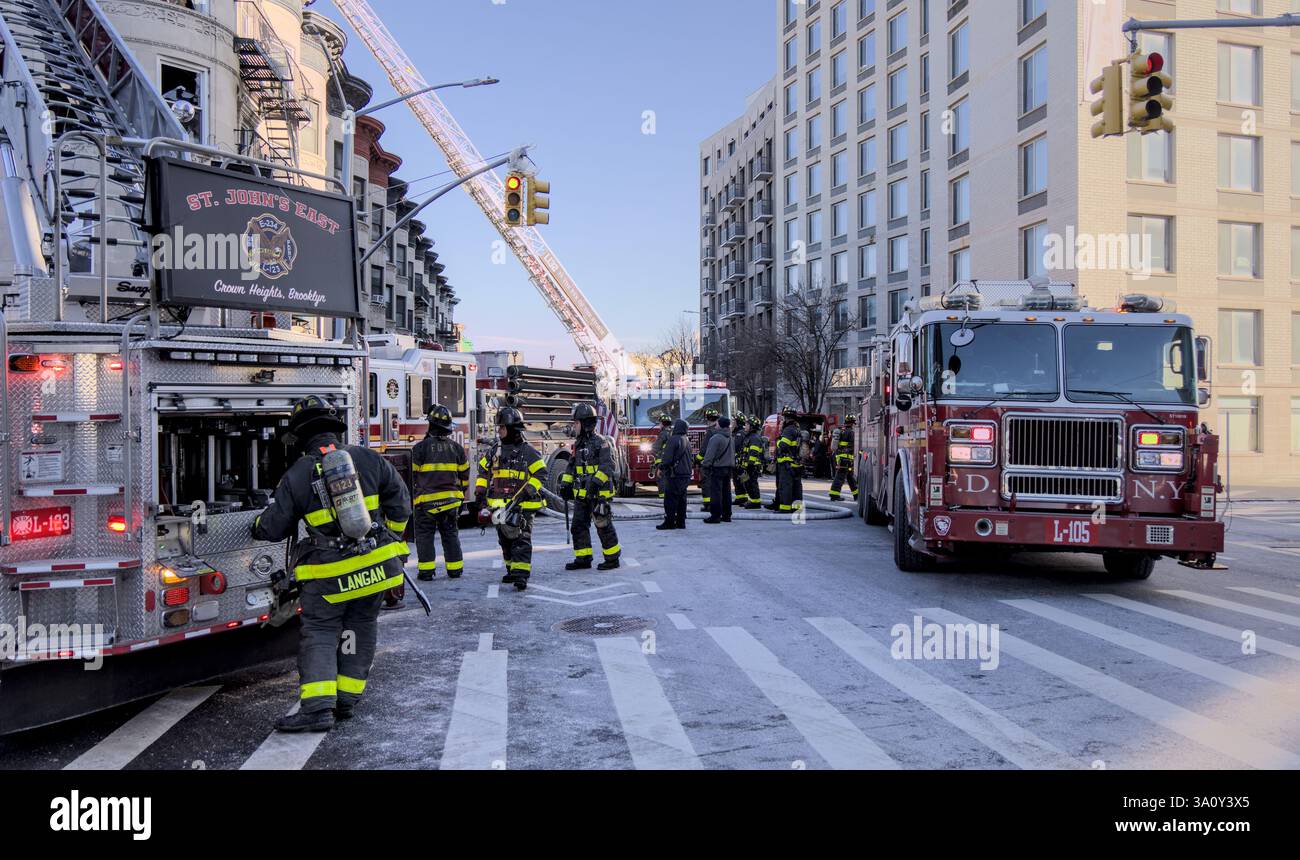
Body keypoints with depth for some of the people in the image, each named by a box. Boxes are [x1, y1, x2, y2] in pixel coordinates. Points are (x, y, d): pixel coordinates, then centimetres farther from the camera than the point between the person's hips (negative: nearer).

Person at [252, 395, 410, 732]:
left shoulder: (297, 475, -7)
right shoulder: (367, 458, 0)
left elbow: (273, 527, 2)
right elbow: (399, 502, 6)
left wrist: (258, 526, 26)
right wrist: (391, 539, 19)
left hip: (329, 574, -3)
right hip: (376, 565, 3)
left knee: (319, 633, 7)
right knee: (361, 626, 16)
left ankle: (317, 707, -4)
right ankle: (347, 699, 21)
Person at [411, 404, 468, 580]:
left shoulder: (421, 447, -9)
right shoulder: (456, 447, 4)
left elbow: (412, 474, -4)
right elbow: (464, 473, 11)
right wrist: (460, 493, 22)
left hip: (426, 499, -4)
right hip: (451, 499, 4)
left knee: (425, 535, 4)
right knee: (451, 534, 12)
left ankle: (426, 570, 0)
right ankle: (454, 569, 14)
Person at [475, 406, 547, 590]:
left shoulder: (527, 451, -6)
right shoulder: (494, 450, 11)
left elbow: (540, 473, -9)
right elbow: (483, 471, 19)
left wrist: (526, 492, -17)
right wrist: (480, 494, 10)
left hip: (521, 506, -6)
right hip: (499, 504, 6)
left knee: (521, 539, -10)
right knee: (505, 540, 13)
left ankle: (521, 574, -16)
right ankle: (512, 570, 25)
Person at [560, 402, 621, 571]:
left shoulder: (600, 442, -11)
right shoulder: (579, 444, 14)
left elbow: (608, 466, -20)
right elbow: (572, 466, 21)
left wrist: (596, 482, -28)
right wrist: (565, 484, 11)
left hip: (598, 493, -8)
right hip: (581, 494, 9)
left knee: (603, 526, -2)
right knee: (579, 525, 8)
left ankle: (612, 559, 7)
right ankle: (583, 559, 16)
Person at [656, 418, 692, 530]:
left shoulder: (673, 439, -13)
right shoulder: (687, 442, 15)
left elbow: (667, 458, -16)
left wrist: (665, 468, -3)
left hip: (675, 474, -9)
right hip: (686, 474, 9)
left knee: (670, 499, -5)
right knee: (681, 499, 10)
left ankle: (669, 522, -6)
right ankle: (681, 522, 12)